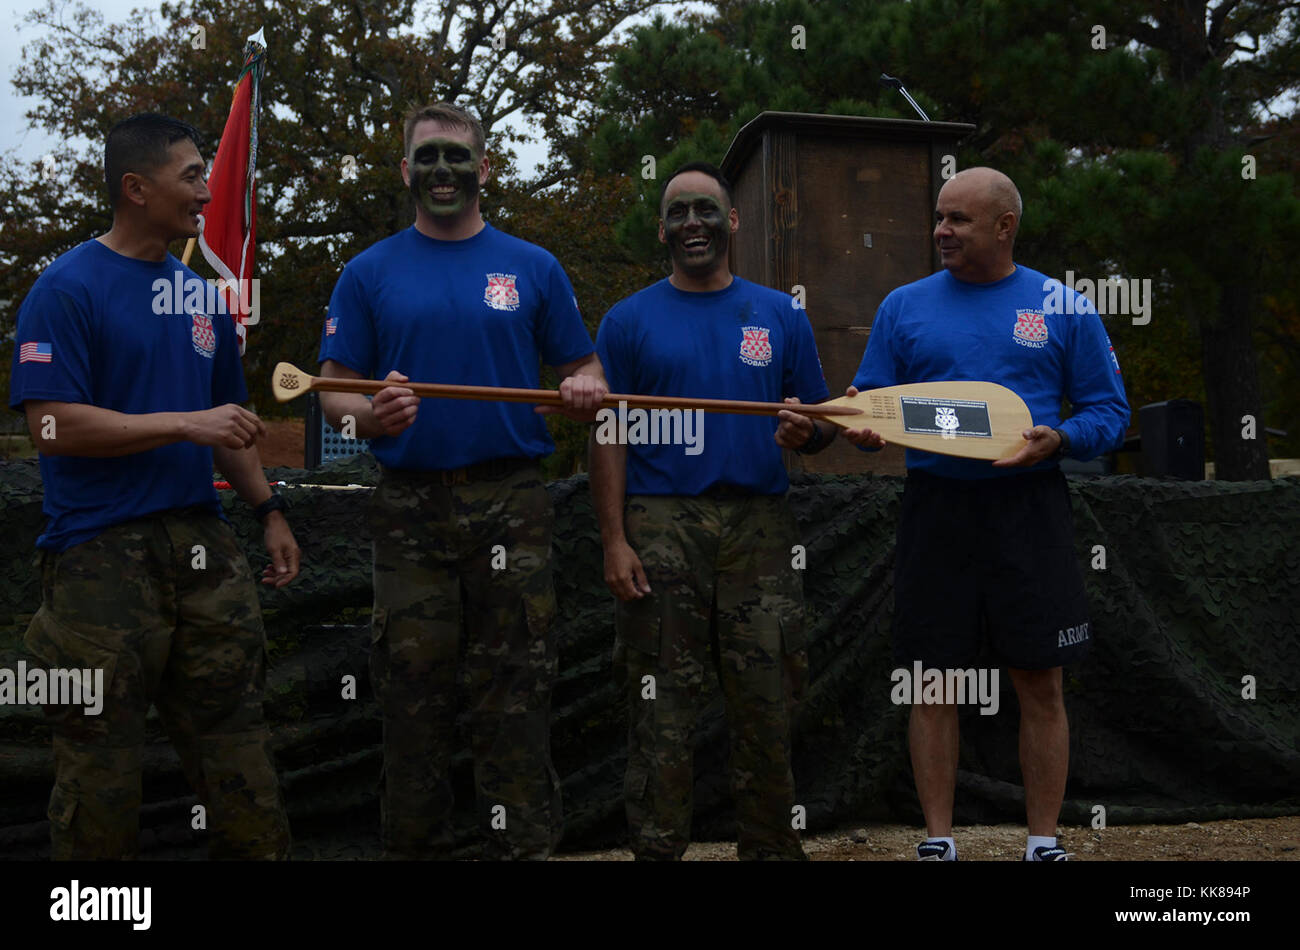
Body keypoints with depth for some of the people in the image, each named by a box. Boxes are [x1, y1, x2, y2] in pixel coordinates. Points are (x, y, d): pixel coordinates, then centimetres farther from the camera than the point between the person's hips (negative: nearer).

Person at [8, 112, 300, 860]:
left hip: (204, 545, 6)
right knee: (102, 763, 4)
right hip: (104, 557, -6)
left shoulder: (201, 295, 14)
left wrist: (270, 511, 14)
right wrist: (186, 424, -17)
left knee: (236, 743, 9)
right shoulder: (67, 289, -6)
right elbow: (54, 425, -15)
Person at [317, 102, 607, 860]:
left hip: (513, 503, 0)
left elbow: (585, 372, 12)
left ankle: (527, 842, 8)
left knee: (516, 688, 0)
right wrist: (373, 415, -15)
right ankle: (415, 845, 17)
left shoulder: (534, 268, 10)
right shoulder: (371, 273, 10)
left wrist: (584, 390, -12)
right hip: (410, 505, 1)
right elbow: (334, 393, 7)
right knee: (414, 690, 5)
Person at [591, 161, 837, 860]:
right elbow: (608, 437, 4)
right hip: (660, 526, -1)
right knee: (662, 706, 0)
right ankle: (656, 849, 10)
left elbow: (820, 422, 14)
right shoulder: (629, 320, 8)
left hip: (759, 527, 2)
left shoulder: (780, 316, 13)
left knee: (765, 705, 3)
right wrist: (615, 540, -5)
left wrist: (806, 431, -11)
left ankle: (770, 844, 16)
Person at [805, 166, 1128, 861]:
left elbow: (1109, 412, 5)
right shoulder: (904, 307, 9)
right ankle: (938, 839, 16)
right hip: (935, 509, 1)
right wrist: (862, 427, -12)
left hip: (1029, 510, -1)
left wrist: (1056, 440, -14)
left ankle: (1044, 841, 16)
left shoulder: (1065, 309, 5)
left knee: (1040, 685, 3)